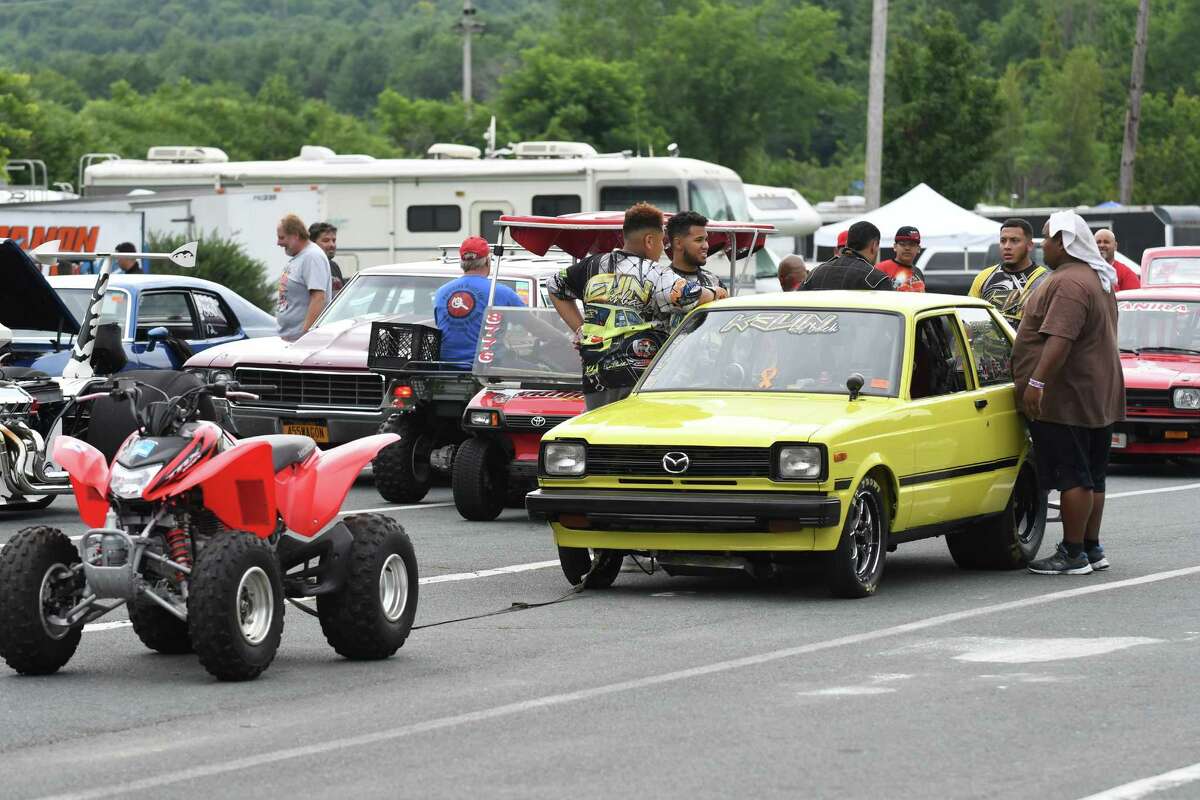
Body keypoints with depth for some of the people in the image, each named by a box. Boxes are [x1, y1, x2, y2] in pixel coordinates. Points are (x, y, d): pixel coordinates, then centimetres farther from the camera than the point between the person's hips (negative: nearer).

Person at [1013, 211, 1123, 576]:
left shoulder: (1069, 283, -19)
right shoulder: (1099, 278, 17)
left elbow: (1060, 339, -28)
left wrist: (1036, 382, -28)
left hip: (1066, 399, -11)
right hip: (1100, 399, 11)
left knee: (1073, 477, -7)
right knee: (1092, 476, 14)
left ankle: (1073, 553, -6)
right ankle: (1091, 548, 19)